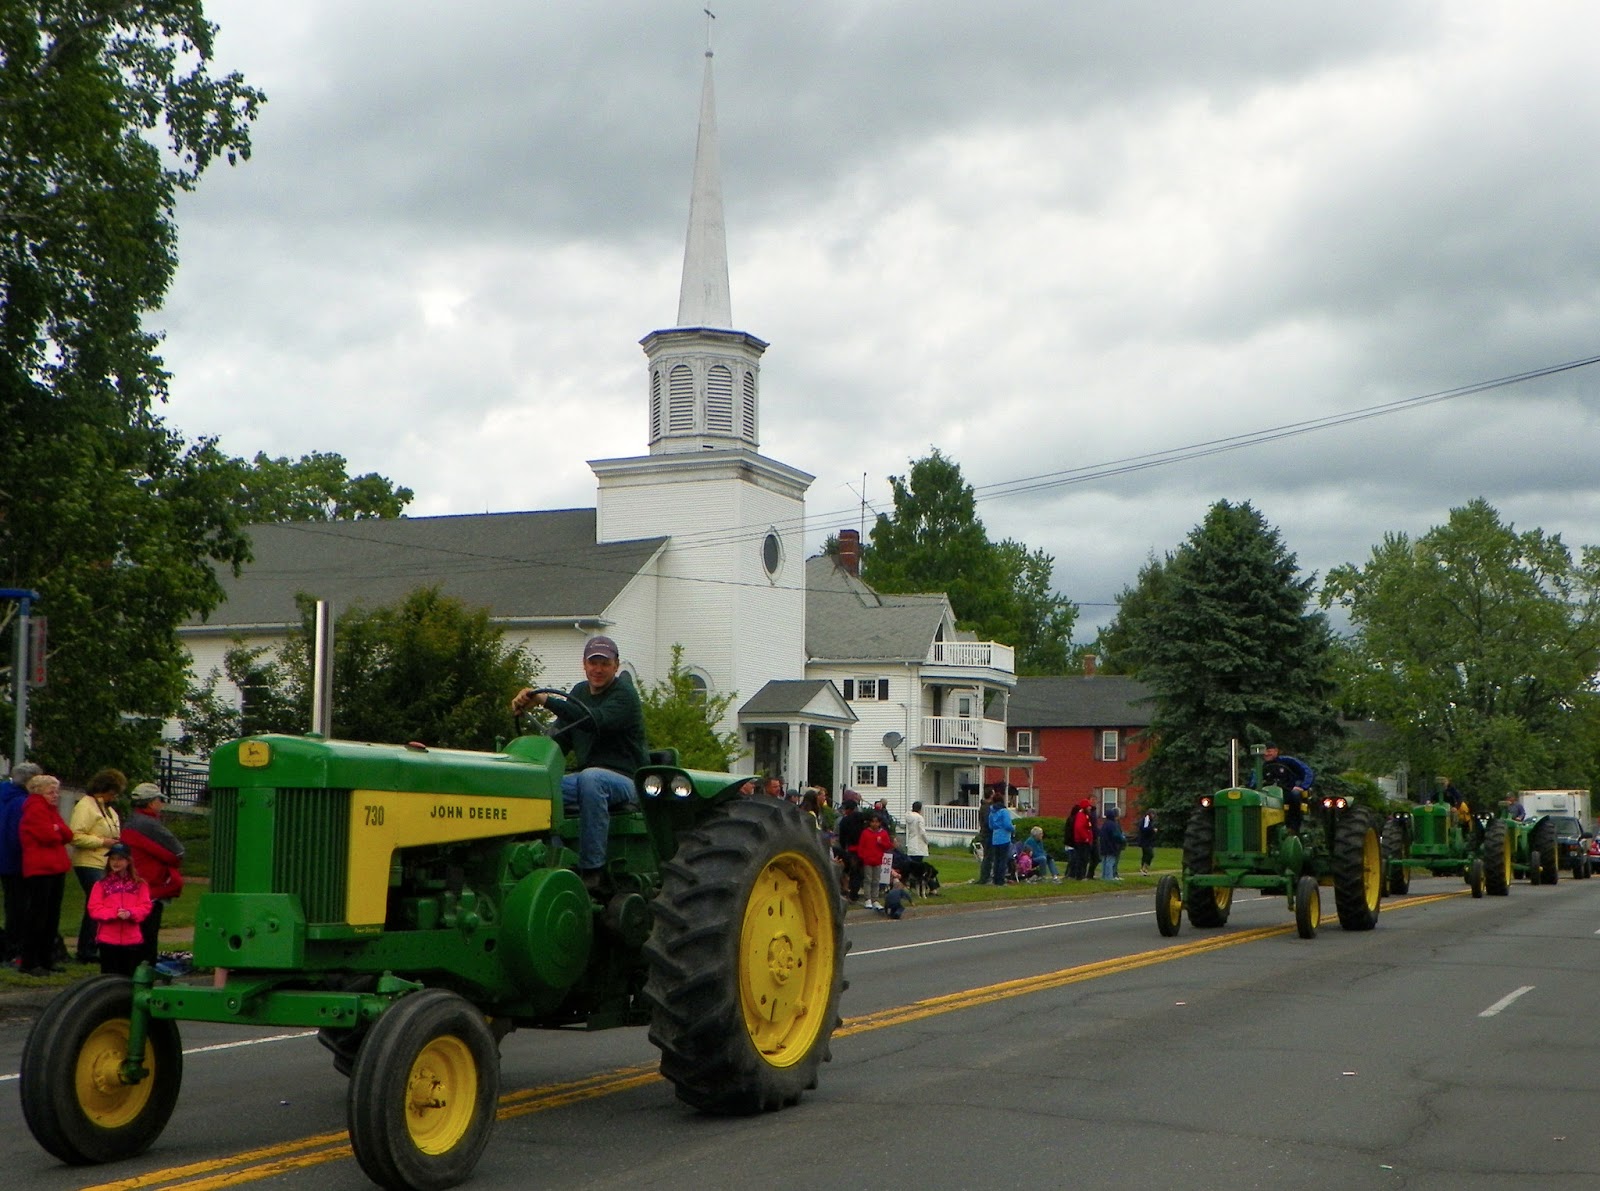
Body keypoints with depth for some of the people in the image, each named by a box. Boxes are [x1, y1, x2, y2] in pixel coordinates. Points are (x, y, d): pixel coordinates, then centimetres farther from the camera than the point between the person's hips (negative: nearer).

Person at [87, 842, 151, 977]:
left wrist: (130, 913, -21)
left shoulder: (139, 884, 4)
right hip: (108, 940, -1)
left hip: (133, 940, 1)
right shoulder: (101, 885, 2)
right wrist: (114, 913, -19)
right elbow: (94, 909, -5)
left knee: (130, 976, 5)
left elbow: (145, 907, -1)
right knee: (109, 976, 3)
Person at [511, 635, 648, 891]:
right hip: (585, 778, 6)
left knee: (590, 779, -40)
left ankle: (592, 868, -37)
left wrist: (545, 699, -34)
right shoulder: (579, 692, 15)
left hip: (623, 779, -6)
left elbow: (595, 721, -28)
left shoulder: (624, 695, -9)